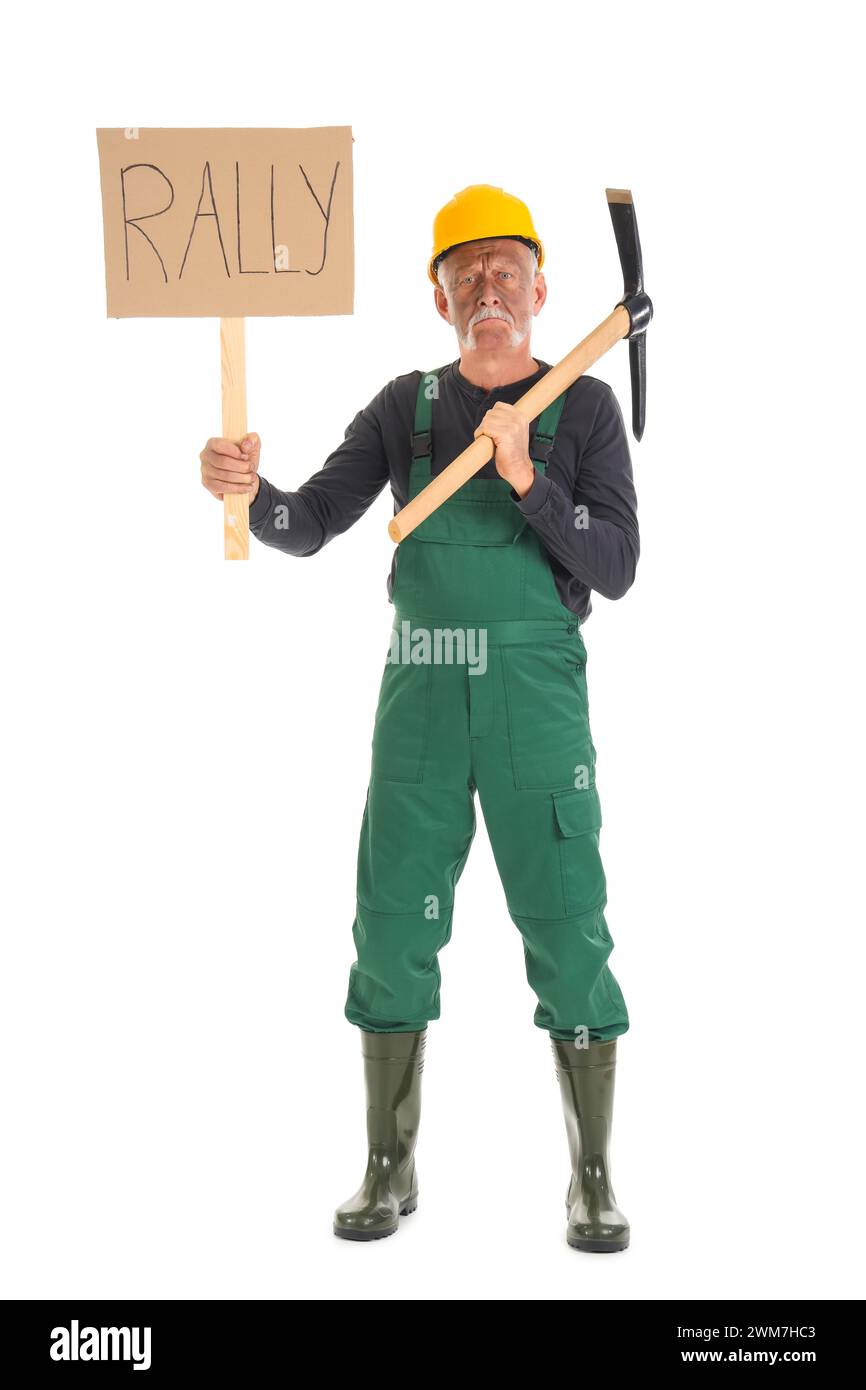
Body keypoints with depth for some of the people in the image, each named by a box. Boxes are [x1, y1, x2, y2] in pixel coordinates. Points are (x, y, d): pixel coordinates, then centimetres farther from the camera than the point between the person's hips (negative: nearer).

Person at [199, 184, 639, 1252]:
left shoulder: (585, 409, 2)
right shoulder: (405, 406, 9)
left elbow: (615, 570, -7)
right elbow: (308, 527, 0)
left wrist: (526, 479, -21)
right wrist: (248, 490, -23)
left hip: (537, 694, -2)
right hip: (421, 693, 2)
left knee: (567, 933, -4)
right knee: (393, 931, 3)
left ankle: (592, 1181, 12)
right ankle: (390, 1171, 18)